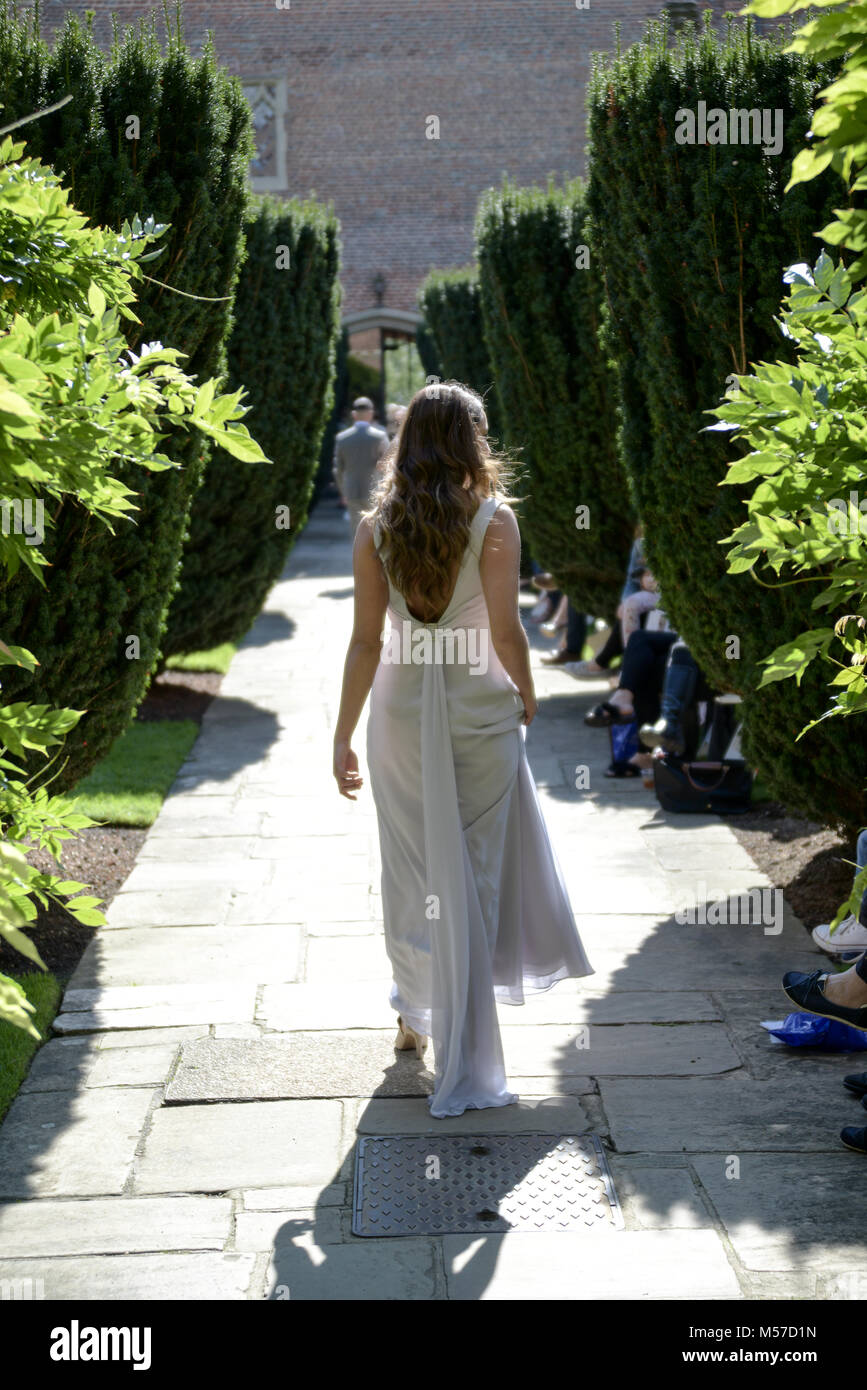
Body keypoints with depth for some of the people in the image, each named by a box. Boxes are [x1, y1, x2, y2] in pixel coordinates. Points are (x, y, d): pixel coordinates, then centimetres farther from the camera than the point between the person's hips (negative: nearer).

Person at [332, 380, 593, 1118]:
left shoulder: (377, 528, -1)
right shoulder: (494, 519, -9)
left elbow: (366, 641, -2)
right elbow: (505, 631, -12)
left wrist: (344, 736, 4)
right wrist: (526, 695, 7)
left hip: (402, 711, 3)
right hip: (478, 712, -3)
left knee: (412, 870, 17)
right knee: (473, 875, 4)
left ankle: (415, 1015, 33)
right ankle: (463, 1066, 7)